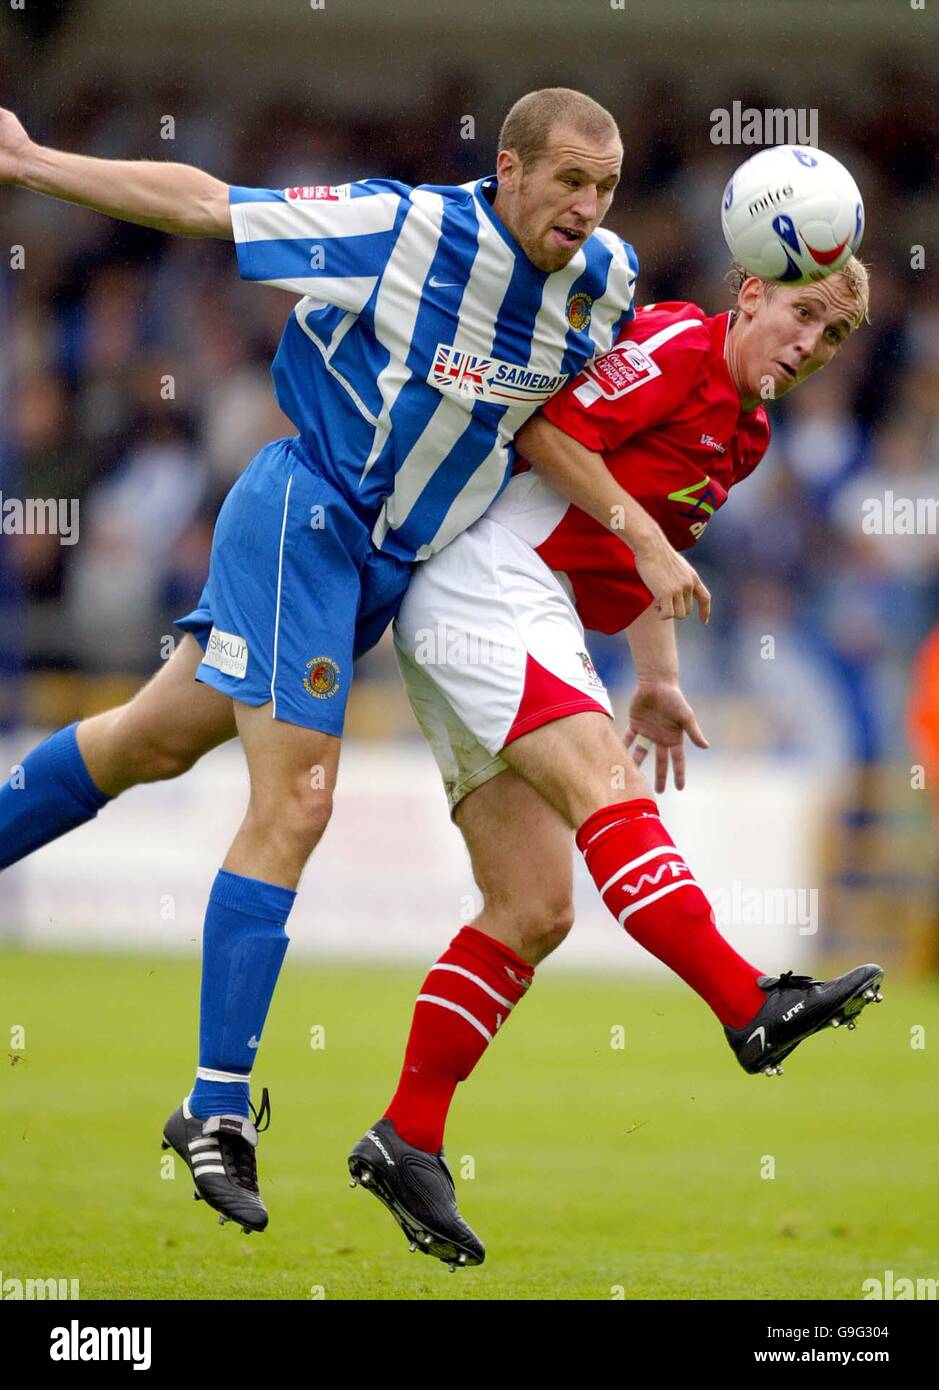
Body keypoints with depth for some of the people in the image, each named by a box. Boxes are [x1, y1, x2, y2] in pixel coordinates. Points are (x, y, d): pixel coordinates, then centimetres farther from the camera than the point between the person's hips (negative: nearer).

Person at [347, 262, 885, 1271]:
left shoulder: (746, 431, 20)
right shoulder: (678, 343, -7)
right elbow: (547, 428, -15)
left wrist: (658, 680, 24)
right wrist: (637, 529, -17)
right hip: (489, 583, -10)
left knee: (534, 913, 2)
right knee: (607, 791, -26)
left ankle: (407, 1142, 2)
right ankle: (751, 1009, -40)